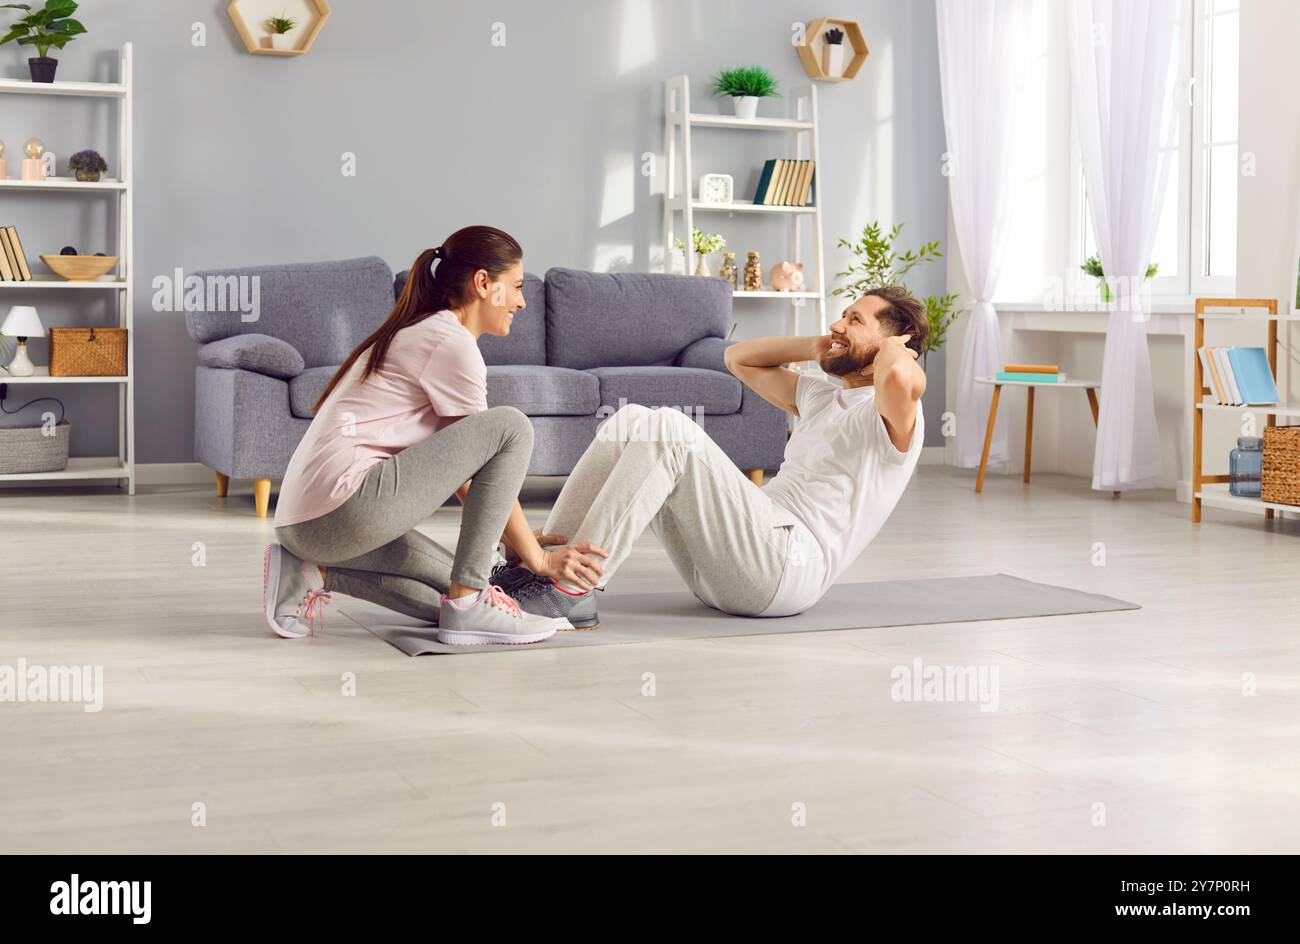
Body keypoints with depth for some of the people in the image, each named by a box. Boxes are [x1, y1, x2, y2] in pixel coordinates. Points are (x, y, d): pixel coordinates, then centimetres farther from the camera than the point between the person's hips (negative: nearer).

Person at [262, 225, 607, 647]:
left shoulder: (418, 335, 23)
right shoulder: (452, 342, -8)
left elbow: (464, 469, 25)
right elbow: (488, 468, -6)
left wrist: (519, 539, 22)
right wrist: (538, 558, 2)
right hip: (344, 505, -10)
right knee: (512, 426, -11)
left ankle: (313, 573, 8)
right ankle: (468, 605, -10)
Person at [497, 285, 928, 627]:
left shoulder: (891, 414, 0)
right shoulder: (820, 398, 28)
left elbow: (902, 376, -27)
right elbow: (739, 358, 36)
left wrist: (892, 345, -3)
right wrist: (817, 347, 24)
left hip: (787, 567, -9)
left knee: (670, 429, -25)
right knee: (632, 423, -3)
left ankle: (572, 589, -29)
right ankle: (541, 563, -12)